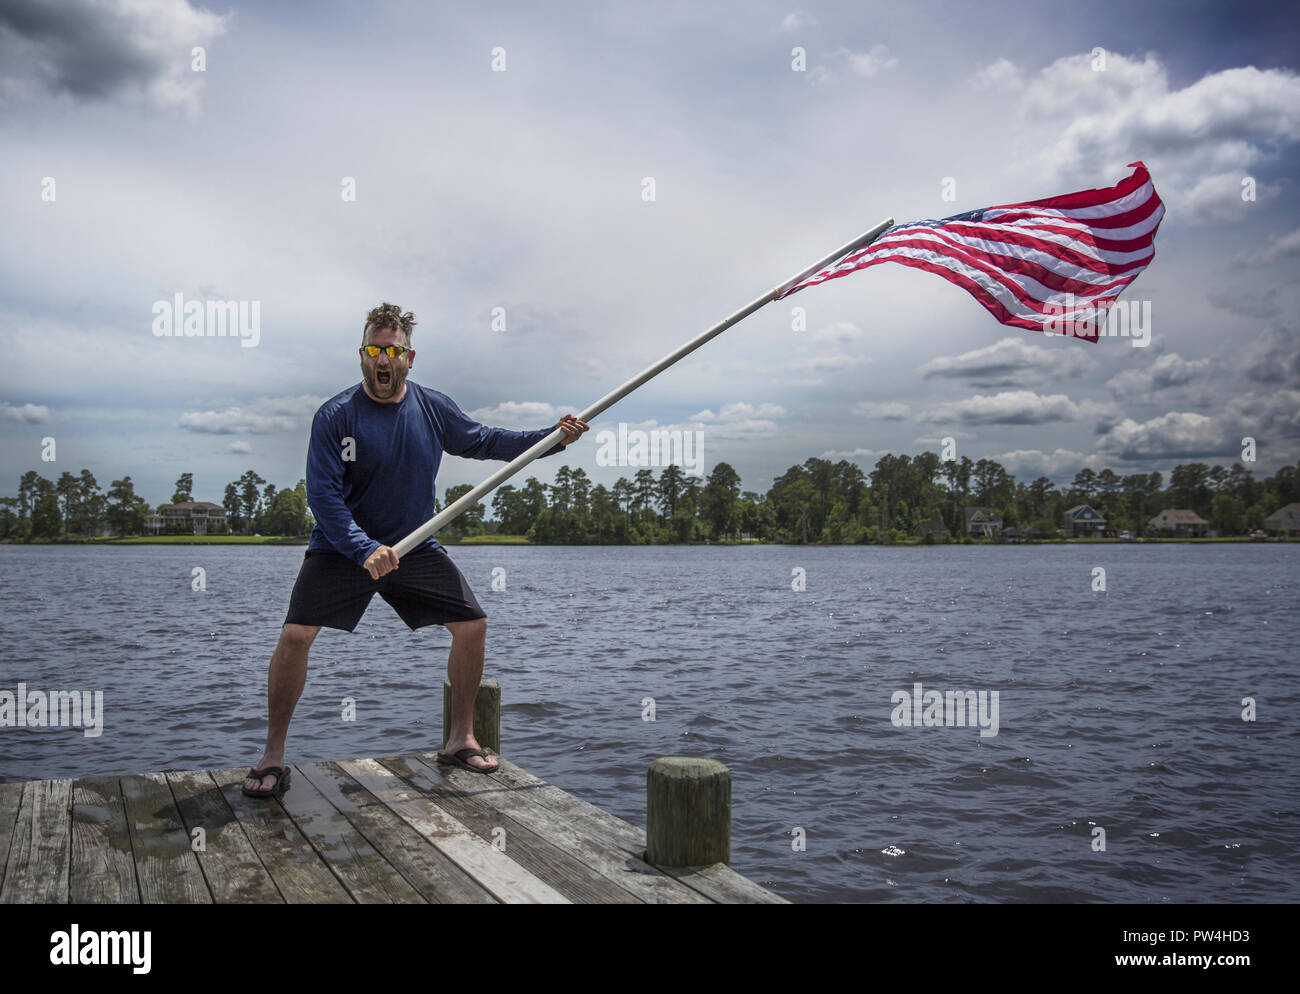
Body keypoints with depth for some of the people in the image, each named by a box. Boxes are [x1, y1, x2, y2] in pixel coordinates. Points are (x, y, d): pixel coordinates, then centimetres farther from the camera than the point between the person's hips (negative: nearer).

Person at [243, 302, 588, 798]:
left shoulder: (434, 408, -2)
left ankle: (460, 739, 17)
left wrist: (553, 438, -1)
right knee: (295, 635, -18)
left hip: (415, 546, 4)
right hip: (341, 547, -3)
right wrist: (364, 550, -32)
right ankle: (273, 756, 0)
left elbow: (487, 441, 11)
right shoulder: (334, 416, -15)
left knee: (472, 625, -2)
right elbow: (322, 494, -19)